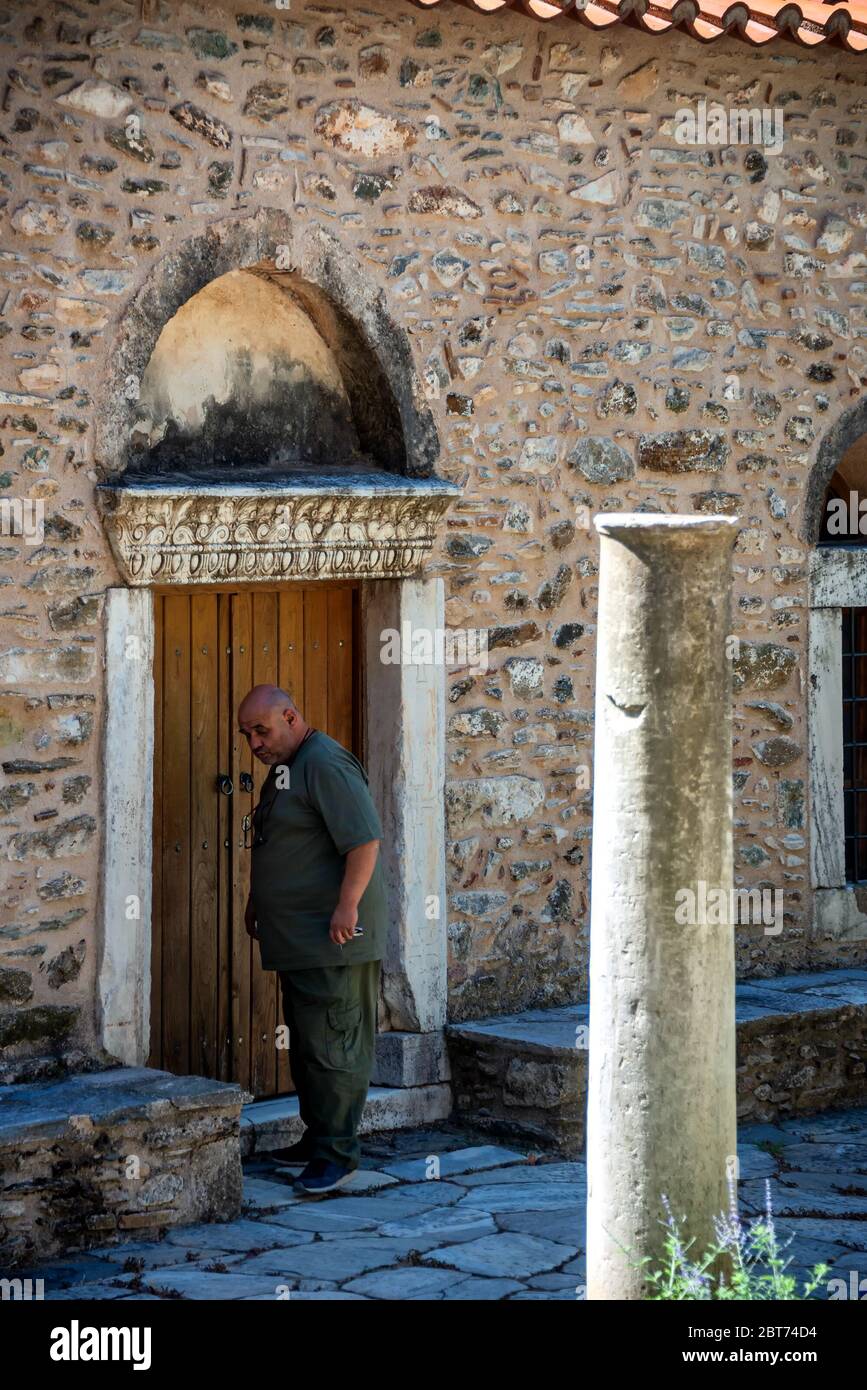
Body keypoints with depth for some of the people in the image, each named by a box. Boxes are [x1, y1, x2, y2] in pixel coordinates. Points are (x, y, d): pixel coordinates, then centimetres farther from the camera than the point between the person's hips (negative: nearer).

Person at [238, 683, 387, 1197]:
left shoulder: (326, 765, -15)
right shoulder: (284, 766, 18)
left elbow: (365, 840, -23)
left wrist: (348, 906, -25)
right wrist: (257, 901, 28)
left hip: (334, 942, -10)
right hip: (298, 941, 10)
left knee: (334, 1046, -8)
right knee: (306, 1042, 15)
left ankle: (337, 1153, -4)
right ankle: (318, 1137, 23)